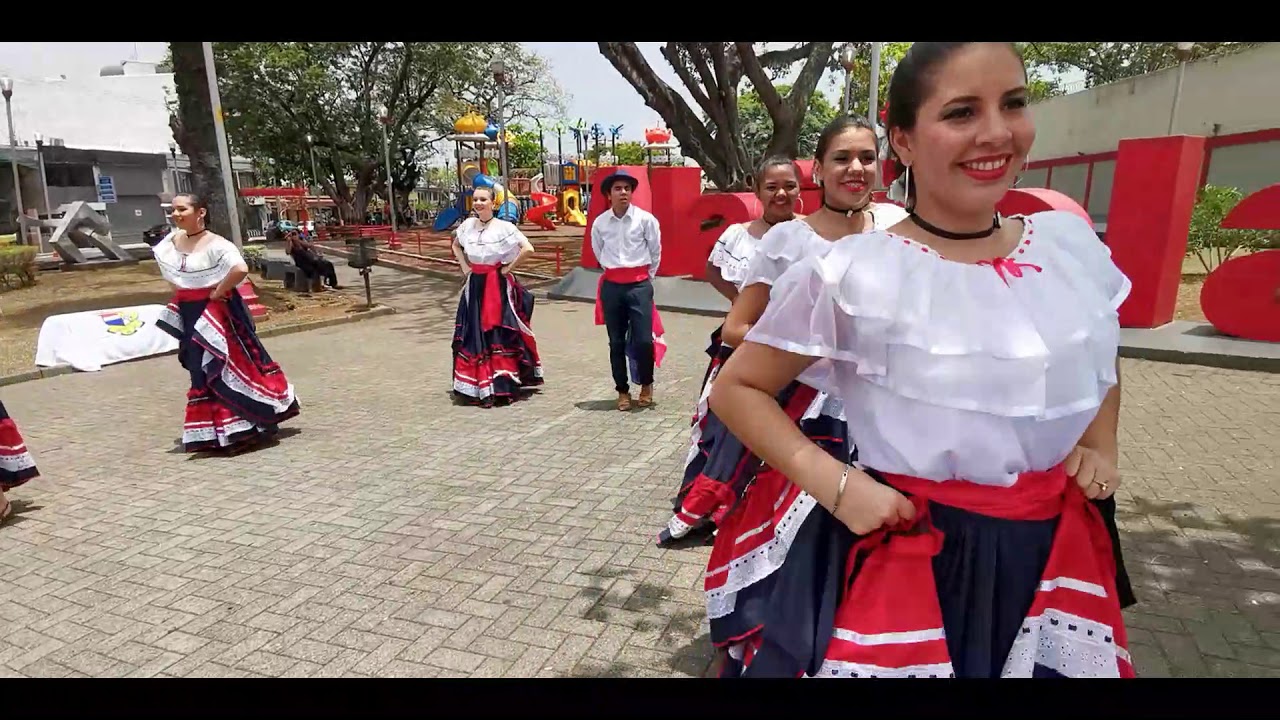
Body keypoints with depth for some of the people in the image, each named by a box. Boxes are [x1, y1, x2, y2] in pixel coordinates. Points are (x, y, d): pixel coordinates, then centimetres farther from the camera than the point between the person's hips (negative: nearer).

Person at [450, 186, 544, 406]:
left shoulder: (503, 227, -9)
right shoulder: (467, 225, 7)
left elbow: (528, 248, -18)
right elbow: (455, 245, 25)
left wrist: (509, 268, -12)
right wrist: (464, 267, 11)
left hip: (498, 285, -5)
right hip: (475, 285, 5)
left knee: (500, 334, -3)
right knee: (474, 335, 5)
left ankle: (504, 386, 6)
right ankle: (477, 387, 14)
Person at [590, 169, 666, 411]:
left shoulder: (645, 219, -5)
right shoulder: (599, 223, 1)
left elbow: (656, 252, 6)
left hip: (640, 284, -2)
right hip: (612, 286, 2)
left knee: (643, 339, -7)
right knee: (616, 342, 7)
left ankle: (646, 384, 18)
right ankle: (623, 391, 21)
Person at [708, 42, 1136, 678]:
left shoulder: (1071, 244, -2)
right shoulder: (849, 275, -18)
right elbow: (736, 390, -11)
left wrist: (1102, 446, 5)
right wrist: (833, 484, -20)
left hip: (1053, 551, 5)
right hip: (905, 559, -5)